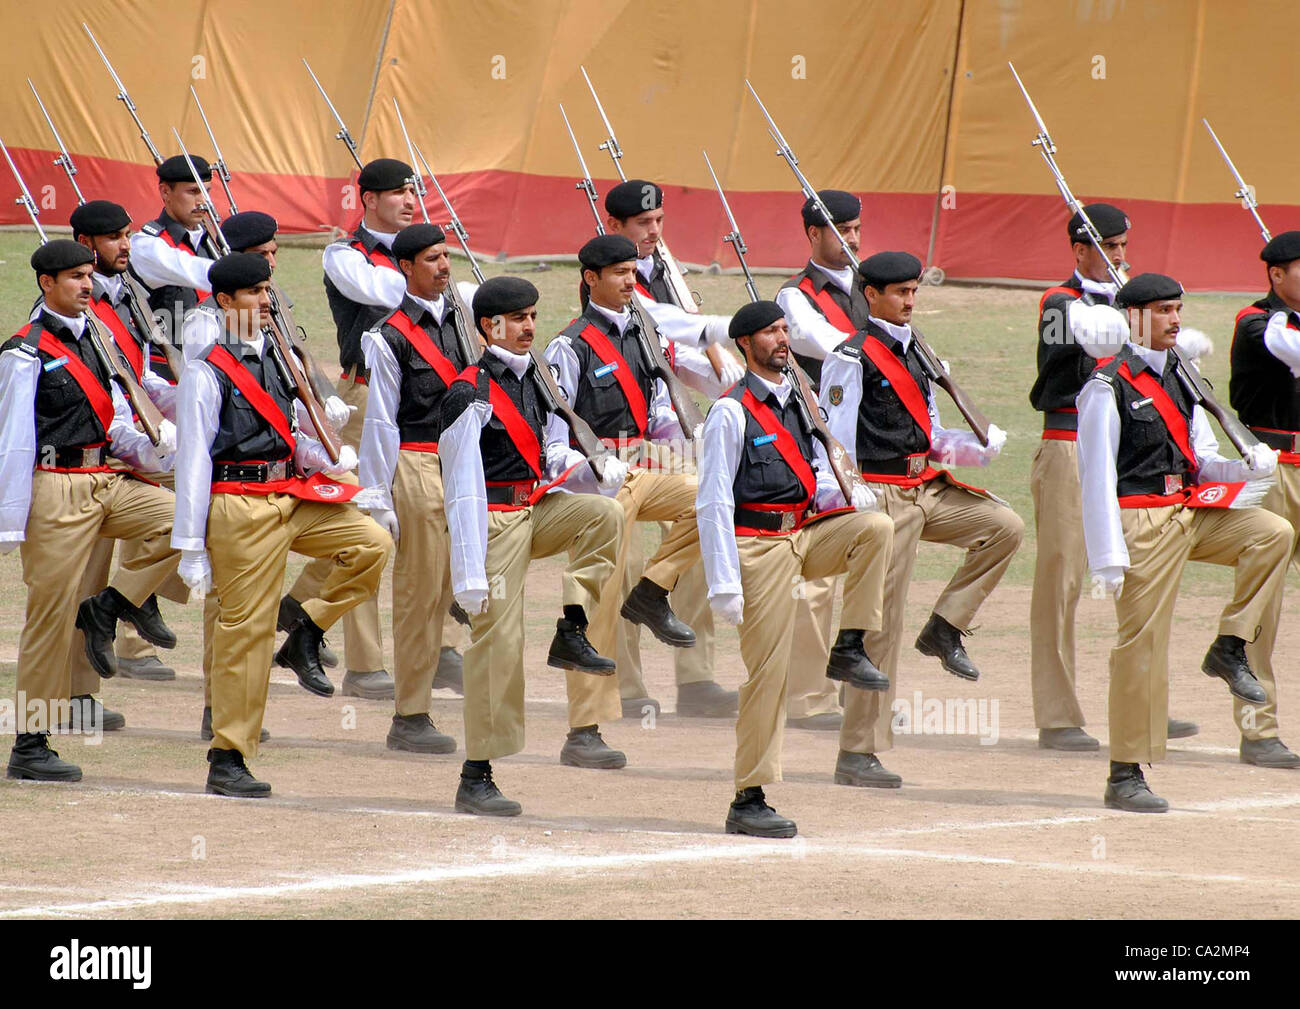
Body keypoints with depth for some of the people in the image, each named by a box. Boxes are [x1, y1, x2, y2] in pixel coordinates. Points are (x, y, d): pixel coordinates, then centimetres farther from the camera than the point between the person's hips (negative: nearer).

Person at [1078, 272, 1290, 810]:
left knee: (1273, 532, -9)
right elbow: (1097, 477, -13)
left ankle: (1231, 649, 0)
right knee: (1142, 639, -7)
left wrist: (1248, 468, -5)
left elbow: (1201, 462, 17)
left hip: (1190, 513, 8)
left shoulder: (1177, 380, 16)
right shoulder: (1108, 387, -9)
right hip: (1141, 520, -8)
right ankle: (1125, 776, -2)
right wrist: (1109, 557, -19)